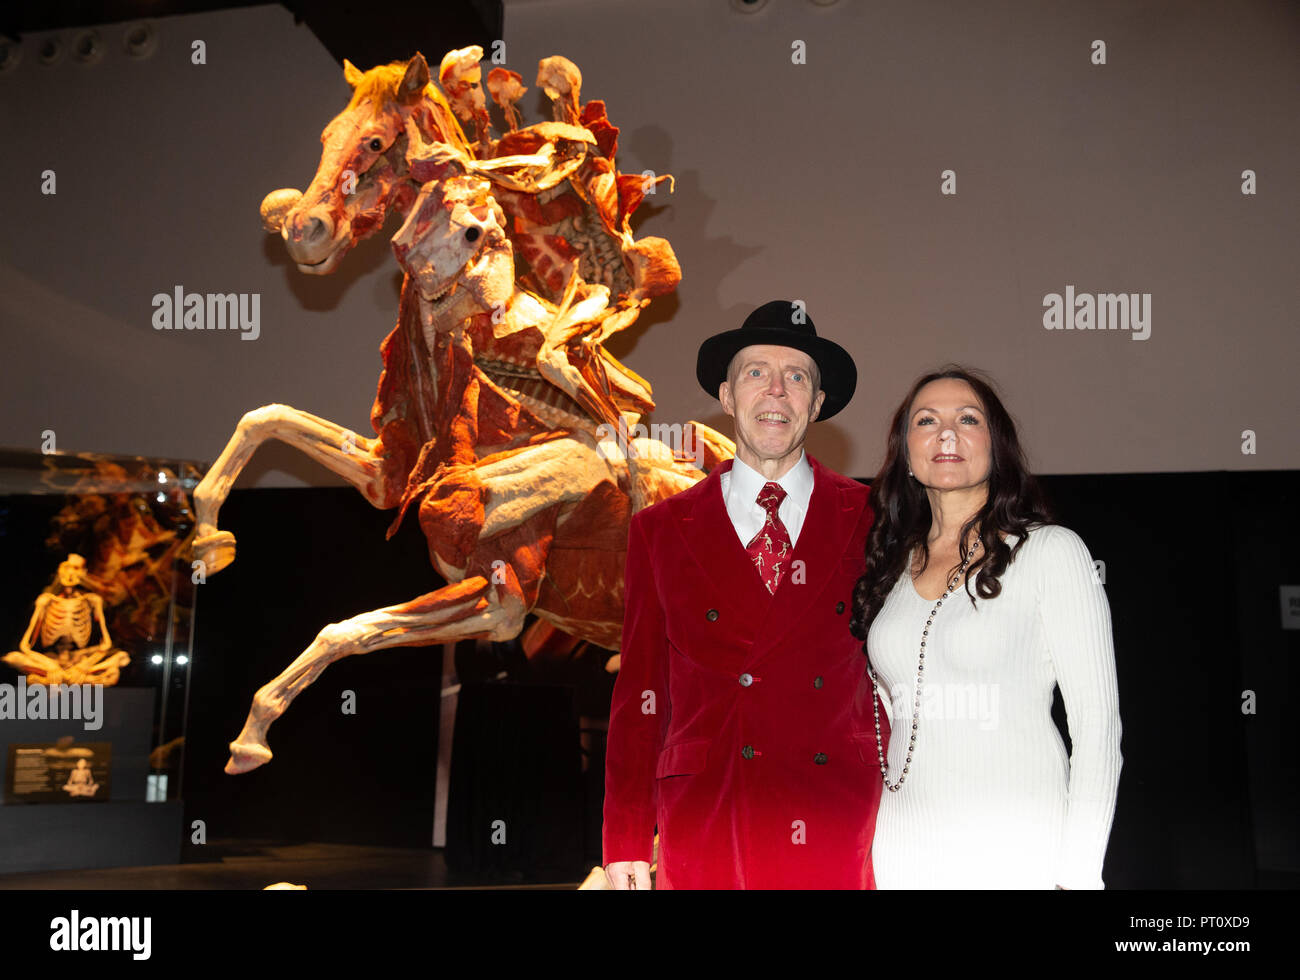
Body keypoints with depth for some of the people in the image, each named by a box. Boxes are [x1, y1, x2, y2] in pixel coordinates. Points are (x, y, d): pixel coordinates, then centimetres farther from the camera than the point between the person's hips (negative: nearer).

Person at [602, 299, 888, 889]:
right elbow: (640, 686, 5)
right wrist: (626, 844, 1)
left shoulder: (869, 520, 5)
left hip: (840, 837, 0)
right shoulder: (659, 530, 5)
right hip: (700, 833, 0)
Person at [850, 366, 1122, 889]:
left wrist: (1077, 875, -12)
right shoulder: (891, 570, 10)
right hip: (904, 854, 4)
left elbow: (1097, 724, -7)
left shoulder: (1051, 550, -4)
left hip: (1018, 851, -4)